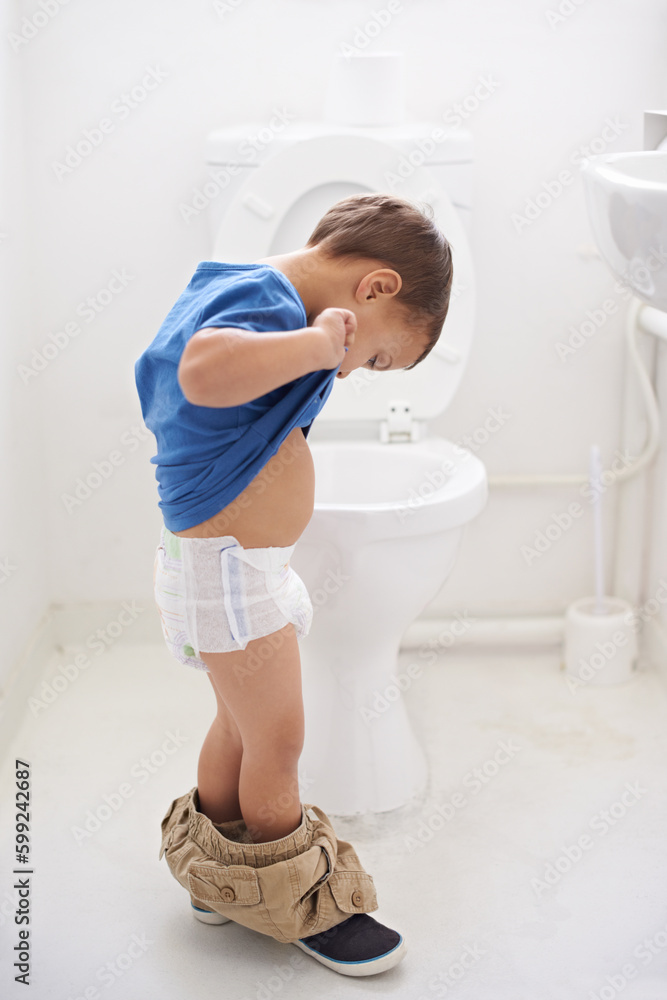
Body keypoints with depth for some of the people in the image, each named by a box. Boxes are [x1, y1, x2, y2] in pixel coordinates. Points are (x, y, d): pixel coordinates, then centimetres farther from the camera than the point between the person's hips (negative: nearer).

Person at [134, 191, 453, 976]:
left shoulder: (243, 289, 10)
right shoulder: (262, 300, -23)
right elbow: (205, 372, -45)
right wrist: (318, 340, -34)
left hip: (235, 563, 11)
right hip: (229, 567, -11)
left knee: (242, 724, 23)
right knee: (276, 742, 5)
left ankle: (218, 882, 41)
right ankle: (304, 909, 25)